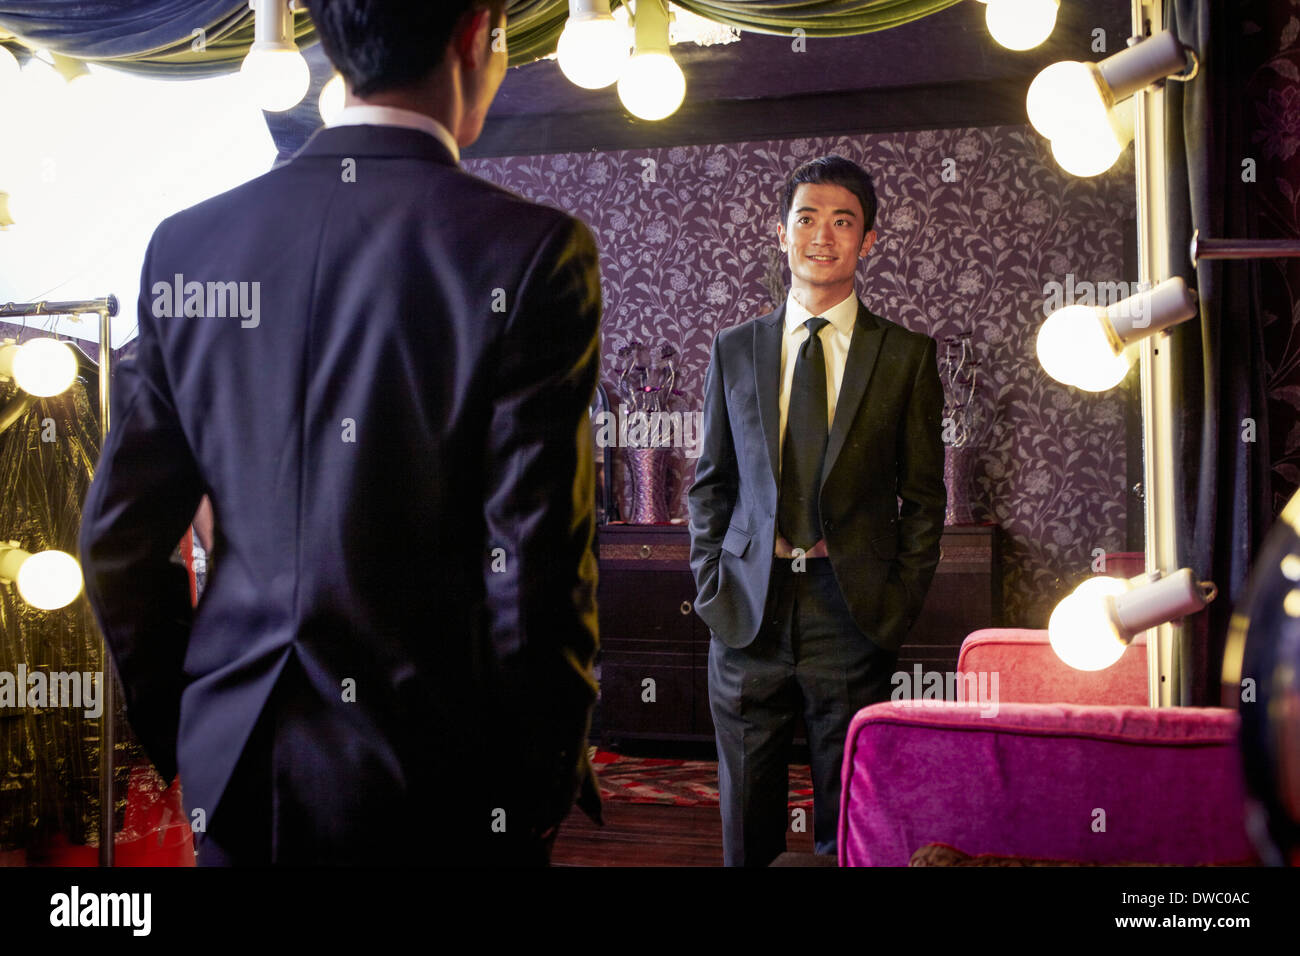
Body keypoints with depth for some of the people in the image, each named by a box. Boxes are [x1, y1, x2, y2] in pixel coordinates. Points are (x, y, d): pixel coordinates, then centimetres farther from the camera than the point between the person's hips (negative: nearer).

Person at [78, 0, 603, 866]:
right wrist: (547, 791, -3)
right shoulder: (532, 254, -14)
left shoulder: (186, 245, 0)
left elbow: (119, 541, 4)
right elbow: (537, 566, -16)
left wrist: (185, 742, 15)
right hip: (442, 793, -4)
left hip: (235, 782, 4)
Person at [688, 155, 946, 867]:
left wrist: (899, 605, -2)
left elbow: (925, 494, 5)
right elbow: (711, 483, 13)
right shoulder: (734, 350, 9)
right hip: (748, 613, 2)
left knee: (849, 821, 5)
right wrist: (711, 587, 3)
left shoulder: (906, 355, 4)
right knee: (747, 820, 7)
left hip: (853, 614, -1)